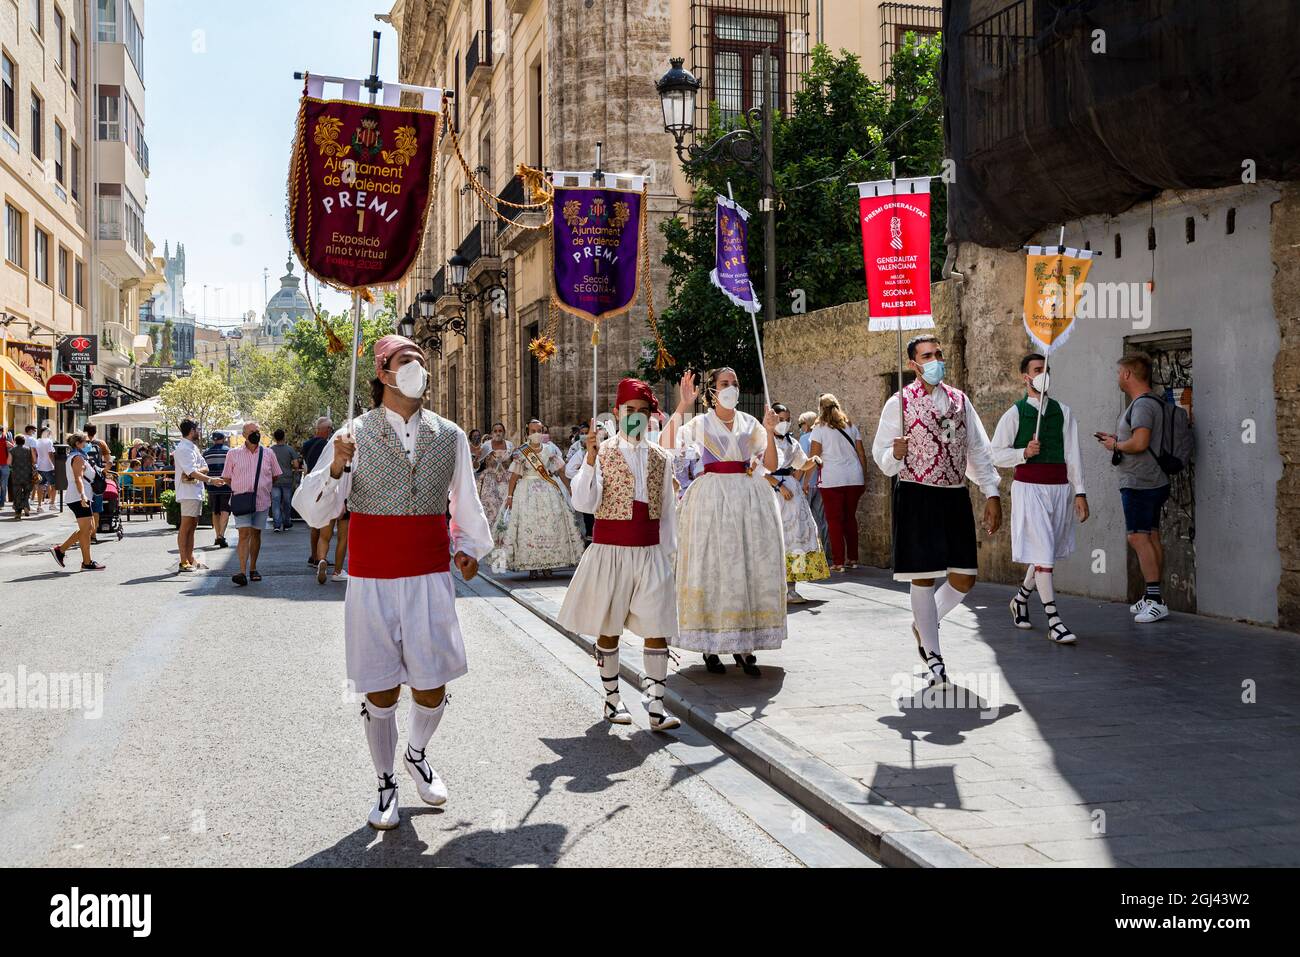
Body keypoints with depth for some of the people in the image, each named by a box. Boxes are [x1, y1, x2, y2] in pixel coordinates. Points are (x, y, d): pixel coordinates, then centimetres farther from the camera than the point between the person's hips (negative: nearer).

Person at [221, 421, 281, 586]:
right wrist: (239, 489, 1)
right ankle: (242, 572, -19)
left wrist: (263, 488, 9)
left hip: (261, 501, 2)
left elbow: (274, 476, 17)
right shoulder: (234, 454, 3)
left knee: (256, 534, 11)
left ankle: (253, 569, 22)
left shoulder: (268, 454, 6)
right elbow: (226, 477, 10)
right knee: (244, 534, -12)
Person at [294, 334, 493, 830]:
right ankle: (386, 784, 26)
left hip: (431, 579, 2)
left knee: (432, 687, 4)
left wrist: (469, 547, 16)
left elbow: (466, 502, 20)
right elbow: (312, 510, -6)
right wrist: (336, 468, -22)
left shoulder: (449, 436, 6)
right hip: (372, 582, -2)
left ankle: (417, 753, 37)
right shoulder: (355, 436, -2)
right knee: (380, 691, 5)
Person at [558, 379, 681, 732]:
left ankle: (656, 707, 0)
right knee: (608, 629, 8)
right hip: (610, 550, -3)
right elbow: (584, 503, -15)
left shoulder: (660, 458, 9)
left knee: (658, 628, -5)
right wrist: (590, 457, -24)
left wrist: (666, 553, 13)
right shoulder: (602, 452, -2)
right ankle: (612, 700, 24)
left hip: (650, 553, 3)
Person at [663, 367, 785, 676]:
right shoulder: (699, 424, 4)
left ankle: (744, 646, 4)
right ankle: (710, 646, 2)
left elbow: (771, 466, 7)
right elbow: (667, 444, -12)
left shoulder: (750, 423, 12)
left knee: (751, 566, -1)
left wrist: (769, 432, -5)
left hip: (751, 500, 3)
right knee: (713, 567, -4)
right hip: (712, 501, -3)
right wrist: (682, 407, -16)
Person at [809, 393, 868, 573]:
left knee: (834, 520, 0)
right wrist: (864, 480, 18)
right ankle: (852, 559, 18)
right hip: (855, 479, 4)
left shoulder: (819, 429, 0)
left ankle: (838, 562, -3)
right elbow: (862, 454, 11)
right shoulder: (851, 426, 13)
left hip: (832, 480, -4)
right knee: (850, 517, 14)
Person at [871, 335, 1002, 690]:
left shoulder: (960, 400, 11)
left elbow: (978, 449, 13)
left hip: (955, 497, 4)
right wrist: (895, 453, -22)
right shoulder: (899, 403, -1)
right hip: (916, 497, -4)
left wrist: (991, 494, 7)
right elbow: (880, 455, 0)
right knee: (923, 577, -2)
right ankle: (933, 658, 10)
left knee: (964, 578, 3)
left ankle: (924, 624, 30)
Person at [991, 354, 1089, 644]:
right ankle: (1054, 621, -6)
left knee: (1048, 552, 11)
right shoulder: (1014, 414, 1)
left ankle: (1021, 598, 35)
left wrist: (1079, 492, 2)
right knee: (1042, 553, -8)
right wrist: (1024, 453, -15)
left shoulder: (1063, 412, 10)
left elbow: (1072, 454, 7)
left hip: (1060, 487, 4)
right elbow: (996, 454, 1)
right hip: (1029, 487, -4)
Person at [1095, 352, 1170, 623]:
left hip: (1139, 483, -11)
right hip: (1152, 481, 11)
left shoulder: (1143, 404, -16)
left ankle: (1156, 600, -13)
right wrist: (1114, 438, 21)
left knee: (1138, 538, -11)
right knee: (1151, 537, 12)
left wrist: (1115, 445, -9)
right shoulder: (1152, 401, 17)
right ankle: (1152, 596, 17)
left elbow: (1140, 443, -26)